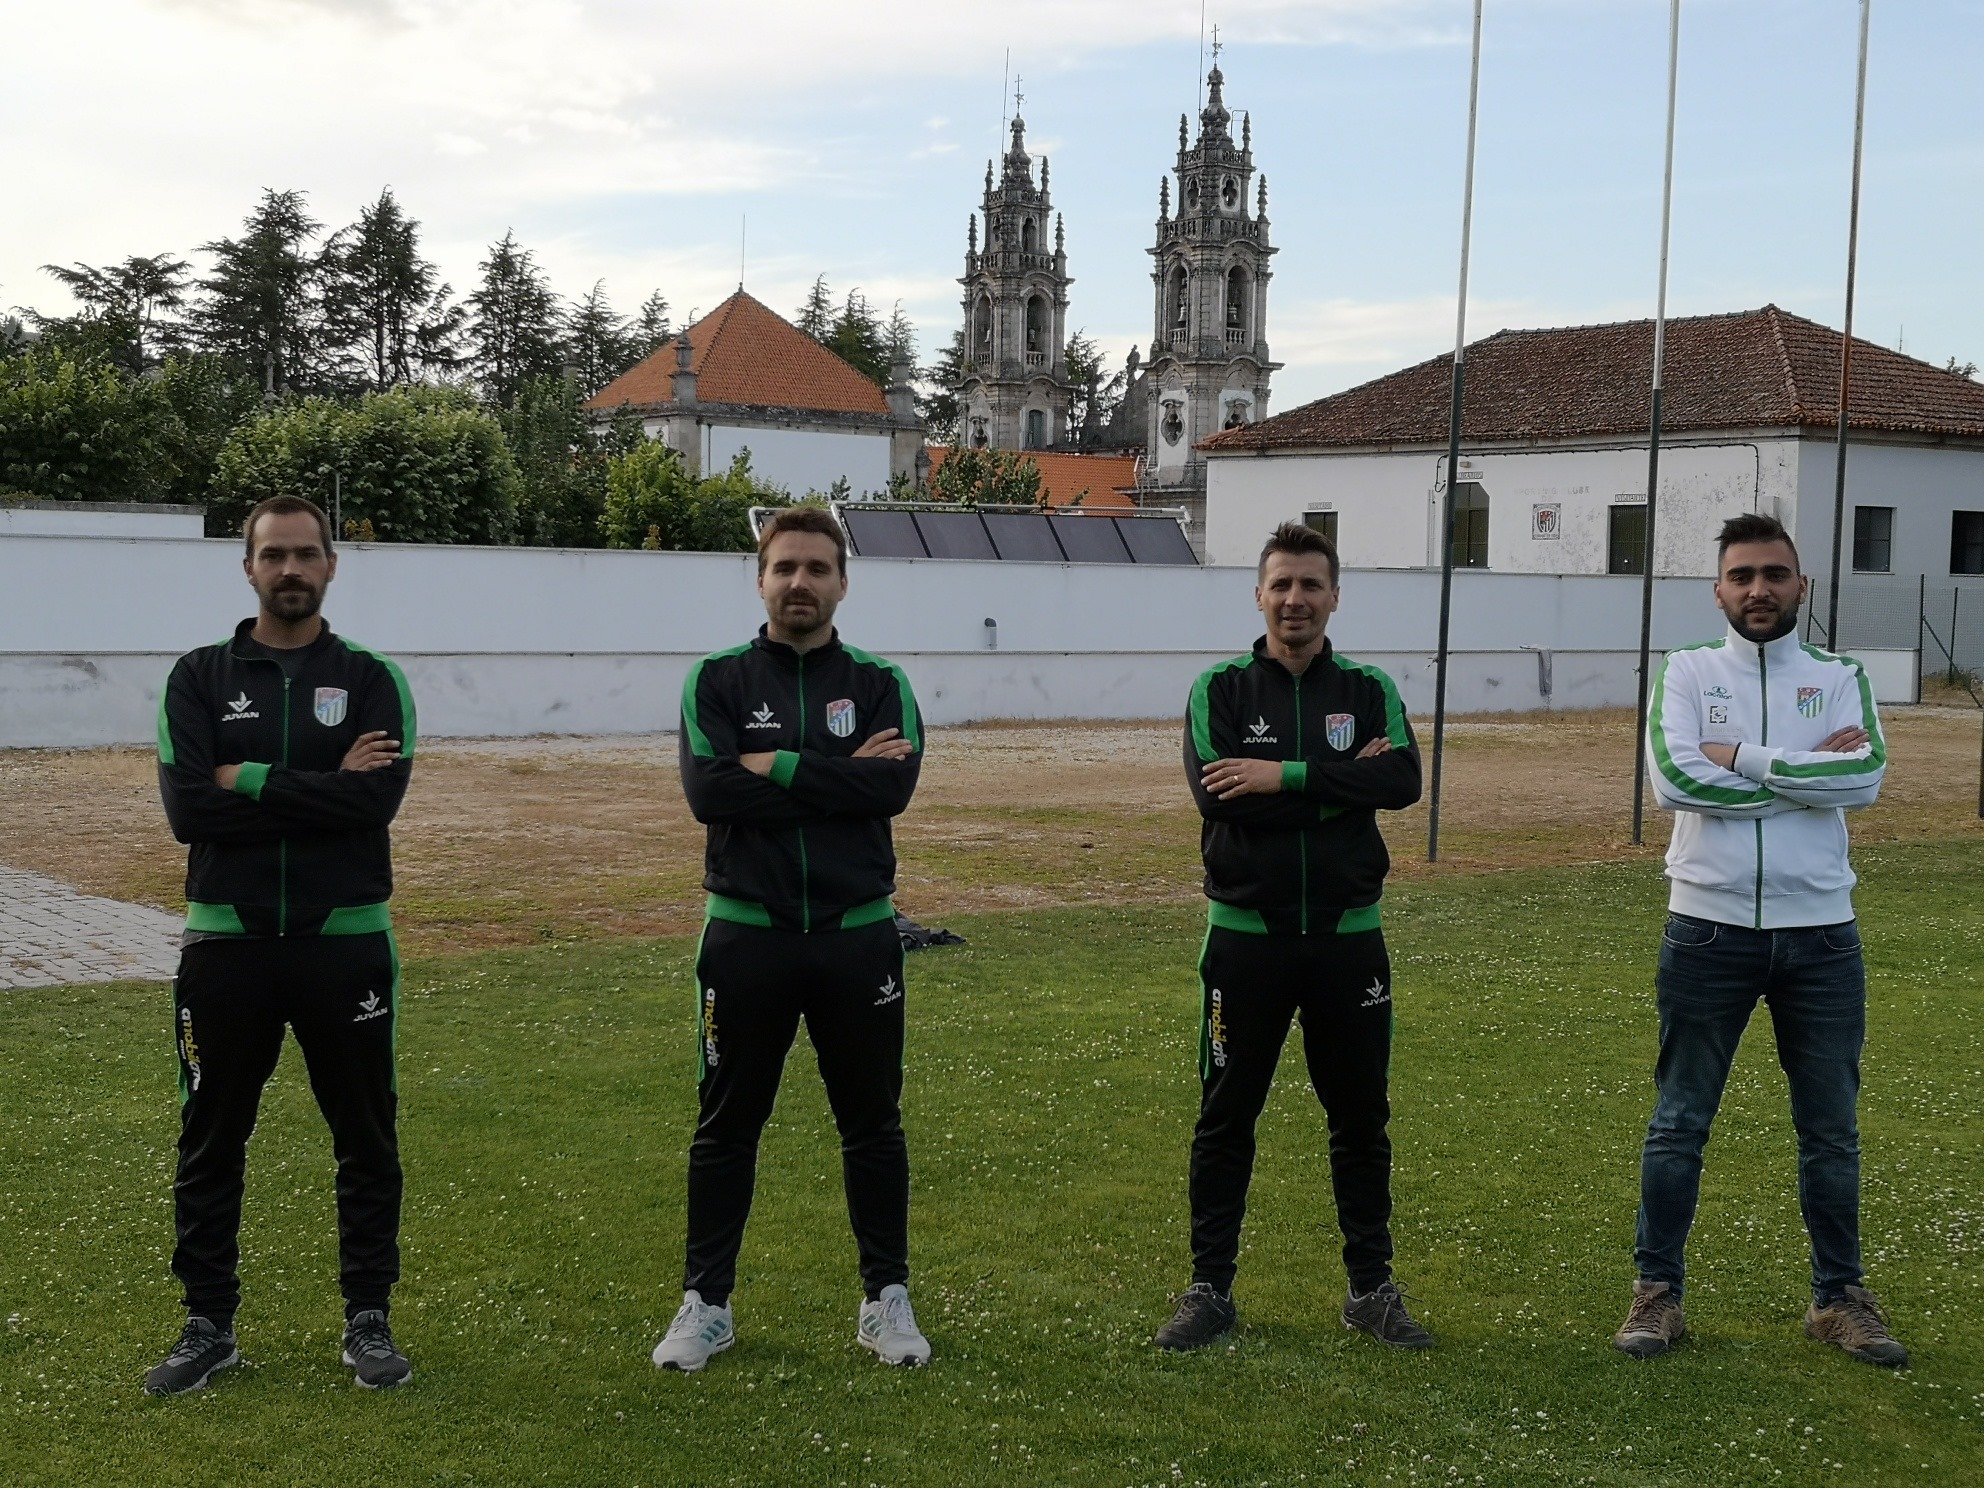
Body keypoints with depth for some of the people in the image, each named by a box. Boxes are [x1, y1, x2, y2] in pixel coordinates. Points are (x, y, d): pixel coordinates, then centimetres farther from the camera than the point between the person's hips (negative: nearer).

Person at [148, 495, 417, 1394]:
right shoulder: (200, 678, 2)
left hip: (346, 942, 0)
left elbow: (378, 797, -17)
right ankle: (209, 1327, 24)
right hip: (226, 944, 1)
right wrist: (323, 790, -15)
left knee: (367, 1142, 8)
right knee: (210, 1143, 10)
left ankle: (367, 1322, 22)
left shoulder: (371, 679, 1)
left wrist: (252, 781, -15)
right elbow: (187, 808, -13)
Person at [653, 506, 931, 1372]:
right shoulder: (717, 682, 1)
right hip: (746, 934, -1)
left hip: (857, 935, 1)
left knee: (872, 1123, 10)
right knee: (726, 1125, 8)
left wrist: (779, 767, -16)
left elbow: (895, 785, -15)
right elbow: (708, 792, -16)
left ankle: (887, 1299, 23)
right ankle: (705, 1303, 20)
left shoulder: (879, 683, 3)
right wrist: (840, 776, -16)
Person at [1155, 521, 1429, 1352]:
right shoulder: (1220, 690, 0)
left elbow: (1404, 779, -15)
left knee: (1361, 1119, 11)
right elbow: (1217, 795, -17)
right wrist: (1342, 781, -16)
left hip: (1348, 937, 2)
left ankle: (1372, 1289, 24)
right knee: (1225, 1119, 7)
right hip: (1245, 937, -1)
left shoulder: (1368, 691, 4)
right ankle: (1209, 1290, 19)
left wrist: (1288, 776, -23)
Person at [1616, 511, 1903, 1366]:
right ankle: (1658, 1291, 18)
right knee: (1680, 1123, 7)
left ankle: (1839, 1296, 26)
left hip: (1819, 933, 1)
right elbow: (1674, 780, -17)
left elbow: (1865, 779, -15)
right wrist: (1807, 771, -13)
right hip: (1708, 929, -1)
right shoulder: (1688, 672, 0)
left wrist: (1741, 759, -16)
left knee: (1830, 1127, 12)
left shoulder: (1840, 678, 3)